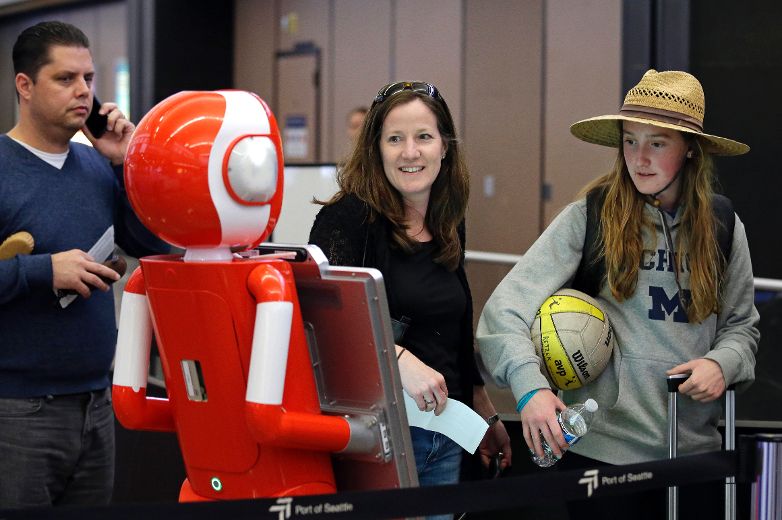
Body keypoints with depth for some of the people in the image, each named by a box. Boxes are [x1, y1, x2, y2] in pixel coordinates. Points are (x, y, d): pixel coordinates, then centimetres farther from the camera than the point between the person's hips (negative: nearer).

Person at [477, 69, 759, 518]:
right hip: (600, 448, -3)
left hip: (695, 446, 3)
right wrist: (531, 387, -29)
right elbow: (505, 310, -13)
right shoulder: (587, 220, -5)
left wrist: (721, 363, -7)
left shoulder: (723, 229, 5)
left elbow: (742, 325, 16)